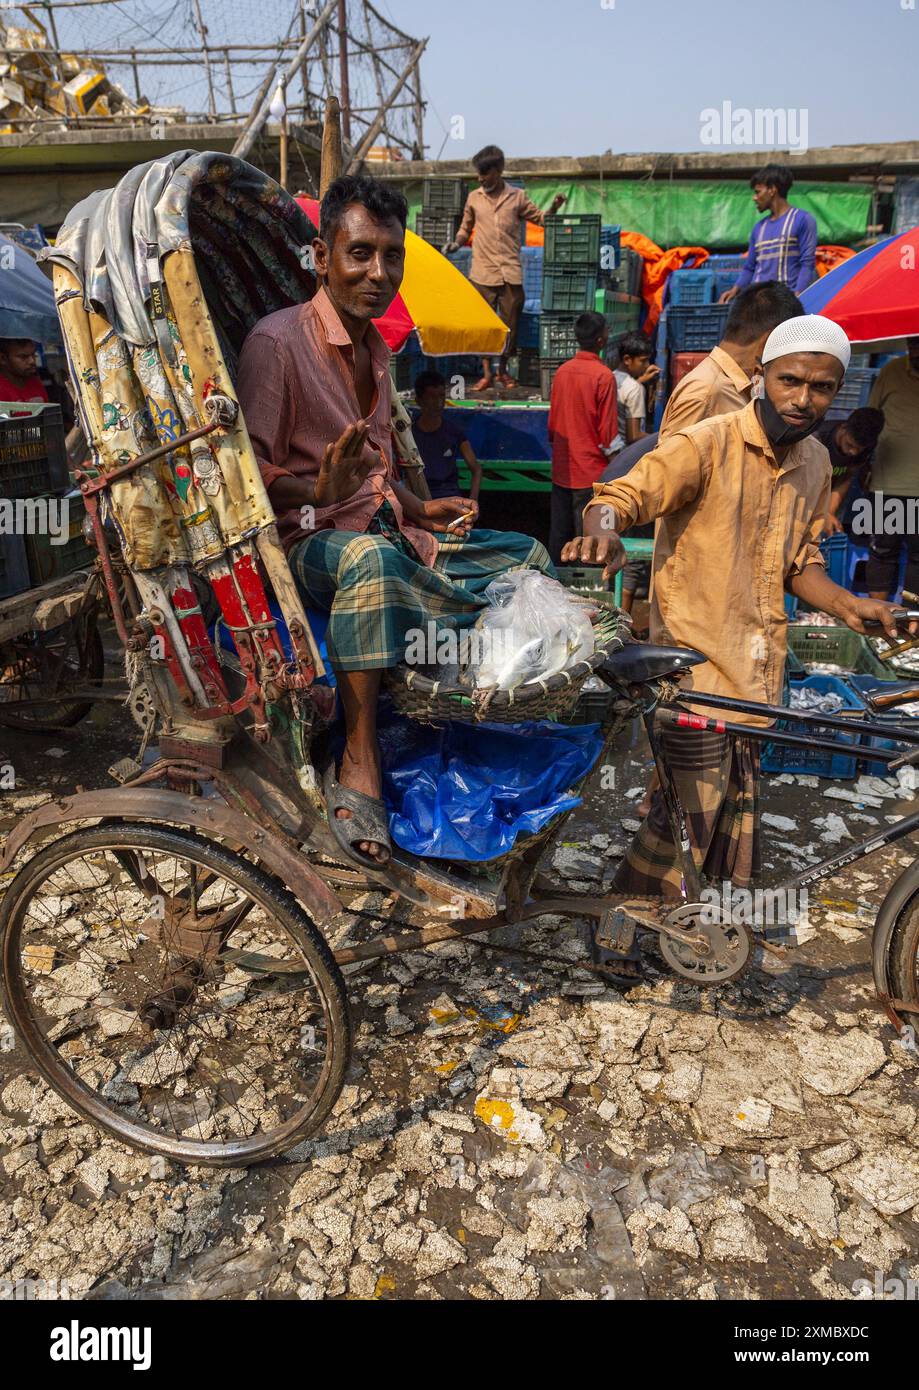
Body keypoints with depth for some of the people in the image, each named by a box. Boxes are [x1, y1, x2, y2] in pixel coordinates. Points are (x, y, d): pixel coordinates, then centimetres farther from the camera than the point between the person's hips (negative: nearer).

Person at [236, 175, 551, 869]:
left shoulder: (376, 349, 19)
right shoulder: (276, 342, -9)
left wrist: (422, 509, 8)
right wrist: (318, 492, -32)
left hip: (387, 533, 9)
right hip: (311, 542, -9)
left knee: (527, 553, 6)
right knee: (369, 555, -43)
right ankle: (360, 757, -35)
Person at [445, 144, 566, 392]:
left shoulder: (517, 197, 7)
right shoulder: (474, 198, 9)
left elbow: (540, 219, 13)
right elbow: (466, 228, 18)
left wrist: (554, 207, -6)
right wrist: (457, 243, -1)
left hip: (511, 272, 0)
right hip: (483, 272, 0)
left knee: (510, 322, 4)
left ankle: (503, 370, 19)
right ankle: (486, 374, 6)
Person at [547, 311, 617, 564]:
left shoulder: (562, 371, 3)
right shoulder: (604, 376, -13)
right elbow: (608, 430, -11)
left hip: (561, 468, 6)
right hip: (591, 471, -6)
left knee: (558, 534, 13)